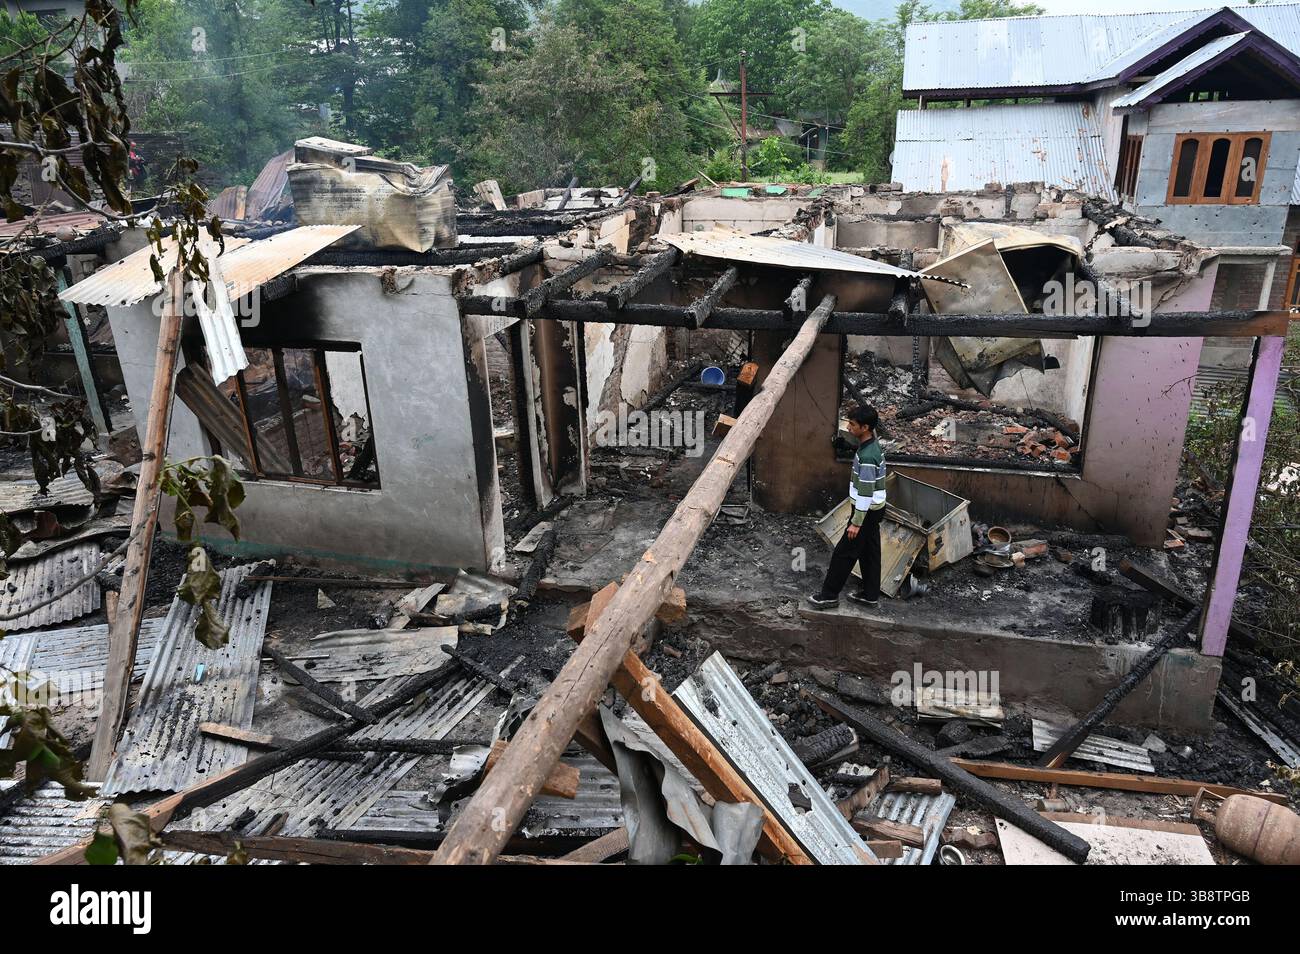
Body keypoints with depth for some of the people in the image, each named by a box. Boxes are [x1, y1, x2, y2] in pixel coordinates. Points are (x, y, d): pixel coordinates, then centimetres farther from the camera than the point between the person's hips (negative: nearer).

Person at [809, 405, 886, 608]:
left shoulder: (867, 456, -28)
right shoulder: (873, 445, 3)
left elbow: (866, 493, -26)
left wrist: (856, 522, -22)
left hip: (867, 511, -10)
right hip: (874, 509, 10)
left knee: (844, 553, 0)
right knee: (869, 551, 17)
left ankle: (829, 595, 10)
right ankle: (870, 594, 27)